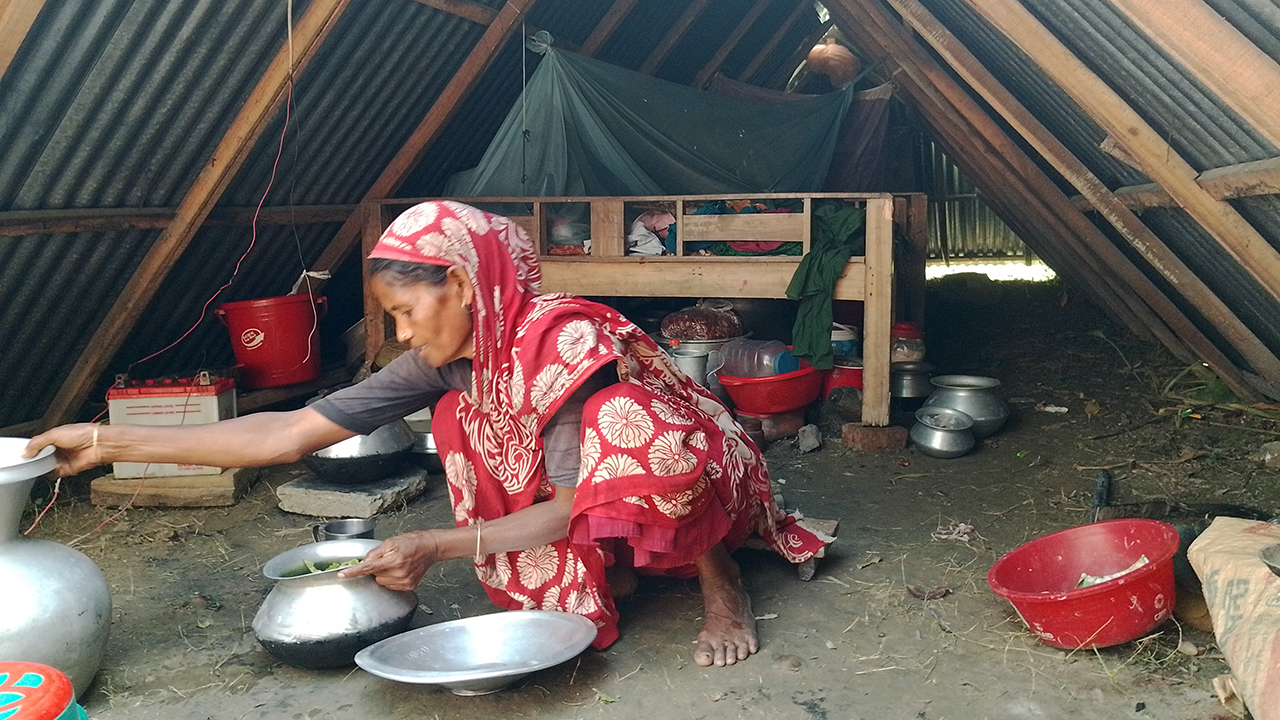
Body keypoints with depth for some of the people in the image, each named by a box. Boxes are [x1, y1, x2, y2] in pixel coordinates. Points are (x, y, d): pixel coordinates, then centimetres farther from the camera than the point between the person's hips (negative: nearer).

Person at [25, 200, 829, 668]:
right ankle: (608, 571, 2)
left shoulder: (564, 345, -31)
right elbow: (289, 435, -13)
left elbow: (571, 508, -27)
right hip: (596, 513, 7)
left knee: (619, 423, -39)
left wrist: (437, 546, -30)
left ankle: (719, 579, -13)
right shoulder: (445, 363, -11)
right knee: (457, 413, -11)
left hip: (692, 480, -6)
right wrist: (109, 441, -15)